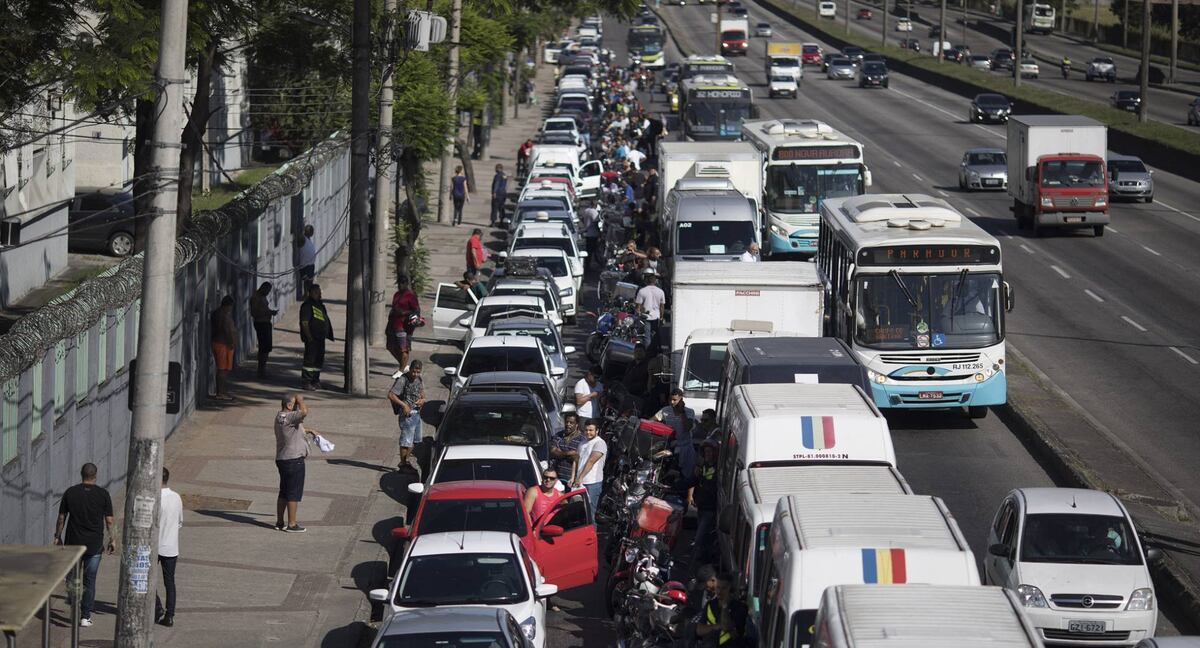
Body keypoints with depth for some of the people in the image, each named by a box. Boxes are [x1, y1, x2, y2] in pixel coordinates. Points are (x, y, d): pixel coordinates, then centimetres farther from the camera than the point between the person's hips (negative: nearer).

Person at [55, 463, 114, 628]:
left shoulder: (70, 493, -3)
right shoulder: (103, 494, -5)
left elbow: (61, 518, 1)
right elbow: (109, 521, -3)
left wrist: (58, 537, 12)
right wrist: (112, 539, 7)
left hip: (73, 542, 0)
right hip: (95, 544, 0)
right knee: (90, 580, 7)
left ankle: (75, 602, -4)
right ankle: (85, 616, 6)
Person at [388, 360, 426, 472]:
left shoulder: (419, 379, 7)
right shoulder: (403, 380, -16)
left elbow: (422, 395, 19)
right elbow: (390, 395, -20)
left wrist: (422, 400, -5)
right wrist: (404, 405, -24)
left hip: (417, 413, 8)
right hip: (407, 413, -8)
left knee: (415, 440, 15)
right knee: (406, 440, -4)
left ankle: (406, 459, 27)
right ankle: (402, 464, 4)